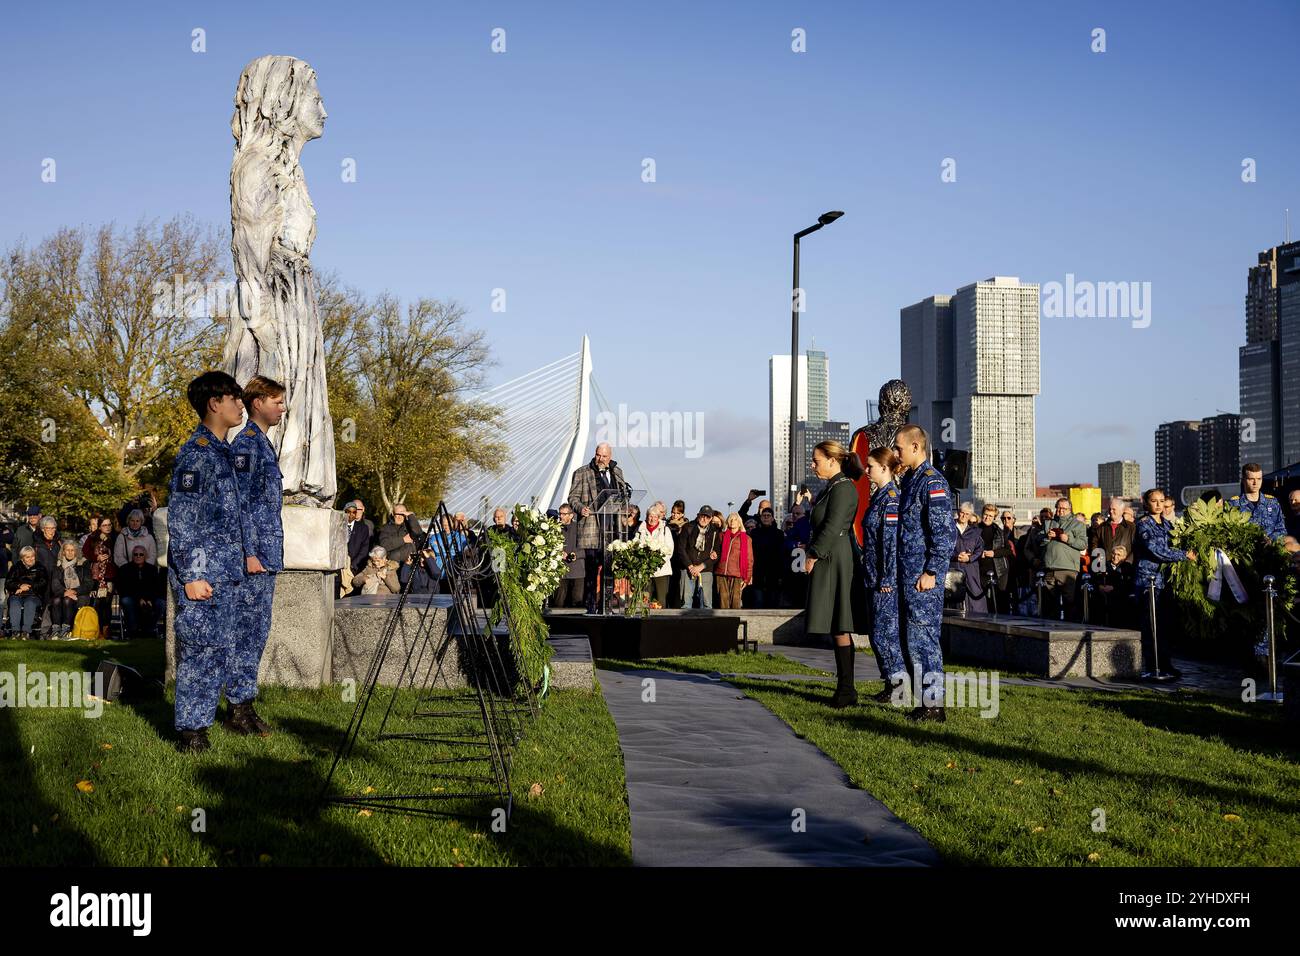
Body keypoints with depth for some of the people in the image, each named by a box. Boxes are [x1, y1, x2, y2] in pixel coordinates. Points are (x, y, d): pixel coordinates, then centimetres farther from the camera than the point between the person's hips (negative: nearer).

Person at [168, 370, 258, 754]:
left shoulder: (222, 451, 17)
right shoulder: (196, 453, -12)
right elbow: (180, 518, -16)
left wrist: (246, 553, 19)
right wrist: (190, 575, -19)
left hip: (227, 573, 10)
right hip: (203, 572, -10)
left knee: (221, 652, 11)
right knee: (200, 650, -7)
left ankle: (200, 725, 17)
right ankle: (190, 733, -2)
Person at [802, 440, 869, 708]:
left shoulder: (843, 488, -12)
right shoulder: (830, 487, 18)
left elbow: (833, 526, -19)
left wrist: (814, 555, -15)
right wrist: (812, 552, 13)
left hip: (836, 562, -10)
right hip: (828, 562, 10)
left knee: (840, 627, -8)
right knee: (838, 627, 11)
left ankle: (846, 690, -6)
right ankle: (844, 687, 15)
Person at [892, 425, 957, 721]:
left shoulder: (932, 482, -13)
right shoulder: (909, 480, 17)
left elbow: (944, 533, -18)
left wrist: (931, 572, -19)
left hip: (923, 576, -10)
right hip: (907, 574, 10)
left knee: (922, 639, -8)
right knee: (911, 639, 11)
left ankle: (934, 704, -3)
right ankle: (926, 701, 17)